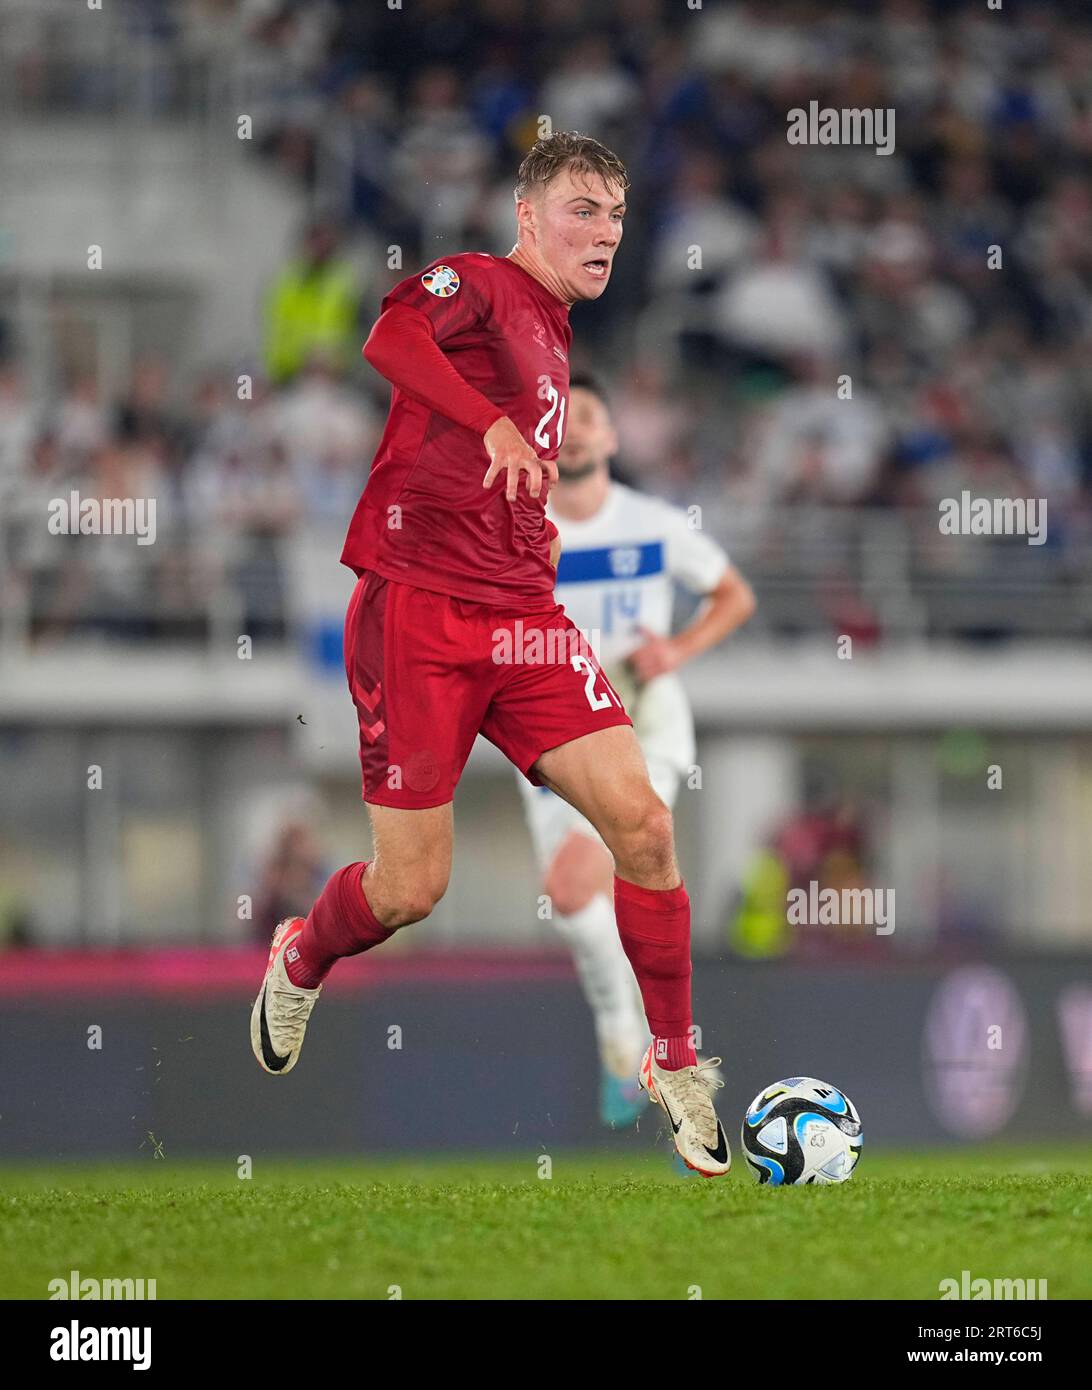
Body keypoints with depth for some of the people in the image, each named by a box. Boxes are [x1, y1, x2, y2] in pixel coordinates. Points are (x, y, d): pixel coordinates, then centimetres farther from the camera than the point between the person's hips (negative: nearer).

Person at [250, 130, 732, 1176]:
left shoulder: (553, 341, 21)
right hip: (418, 609, -7)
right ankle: (299, 963, 33)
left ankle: (675, 1068, 4)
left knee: (642, 824, -10)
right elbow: (391, 337, -28)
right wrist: (495, 426, -37)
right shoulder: (476, 286, -4)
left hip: (522, 616, 7)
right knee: (409, 891, -3)